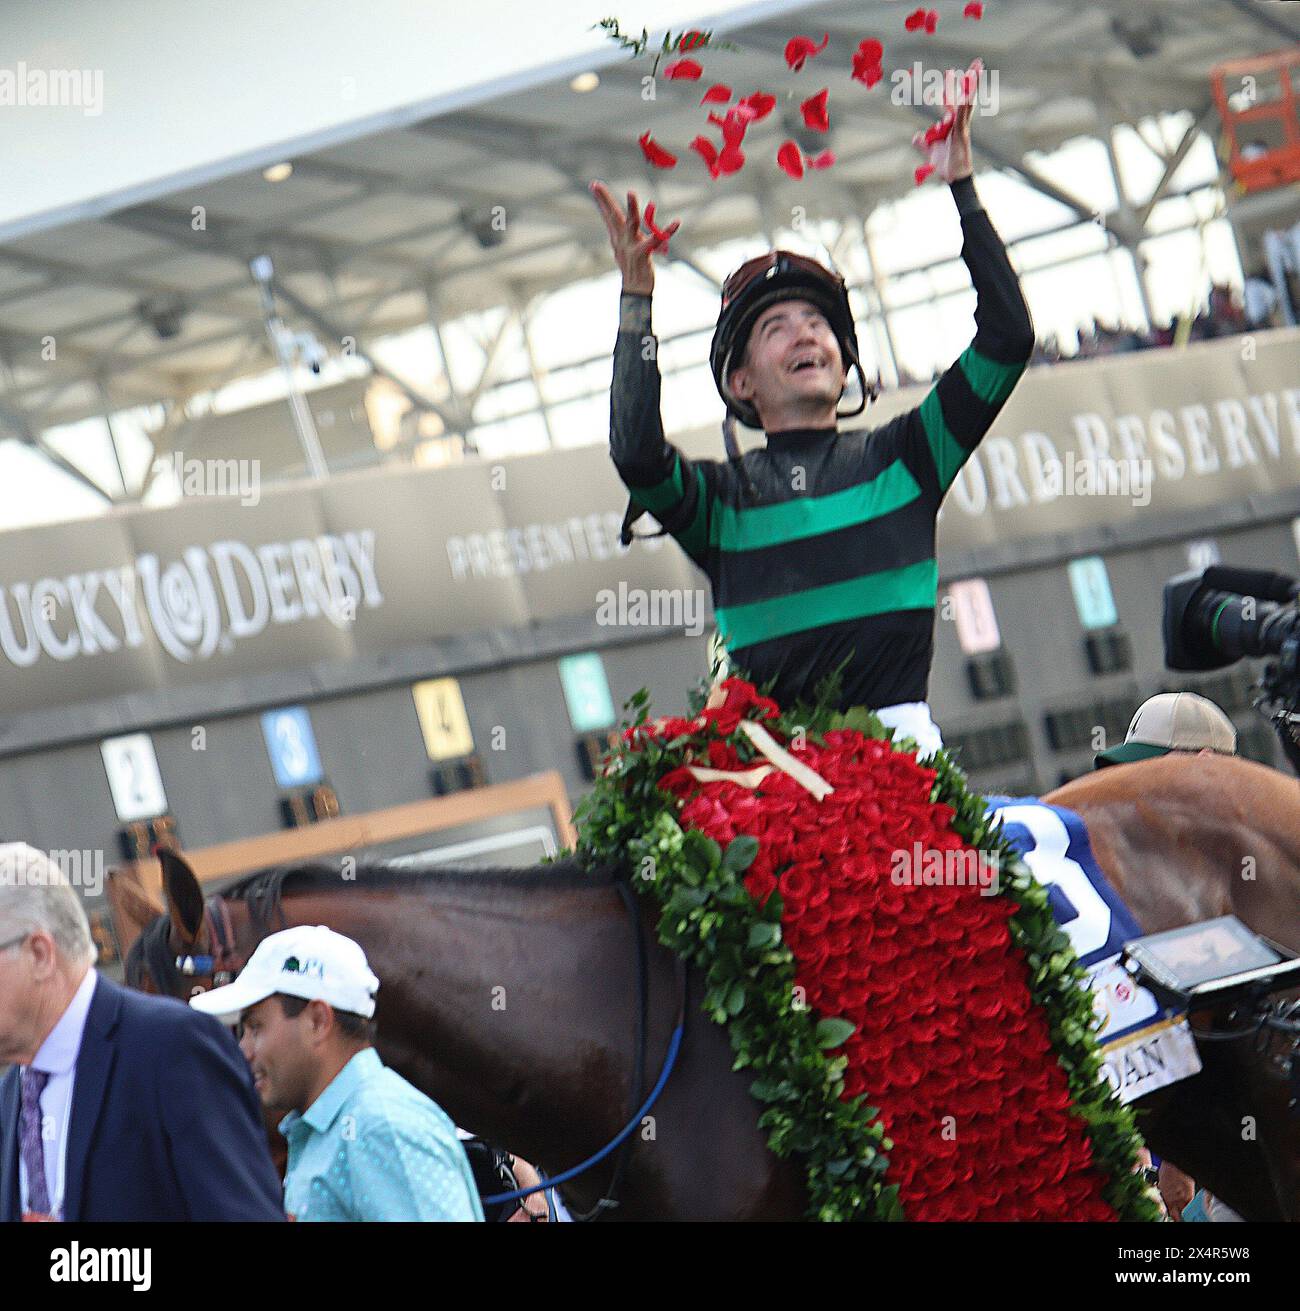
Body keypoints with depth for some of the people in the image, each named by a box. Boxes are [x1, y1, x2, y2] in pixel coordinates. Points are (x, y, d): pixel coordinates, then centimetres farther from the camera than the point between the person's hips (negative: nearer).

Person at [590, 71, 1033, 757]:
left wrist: (963, 189, 11)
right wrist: (636, 297, -2)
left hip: (896, 732, 0)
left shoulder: (901, 455, 20)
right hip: (771, 748, 0)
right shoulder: (721, 493, 17)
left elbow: (1007, 338, 13)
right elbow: (637, 454, -4)